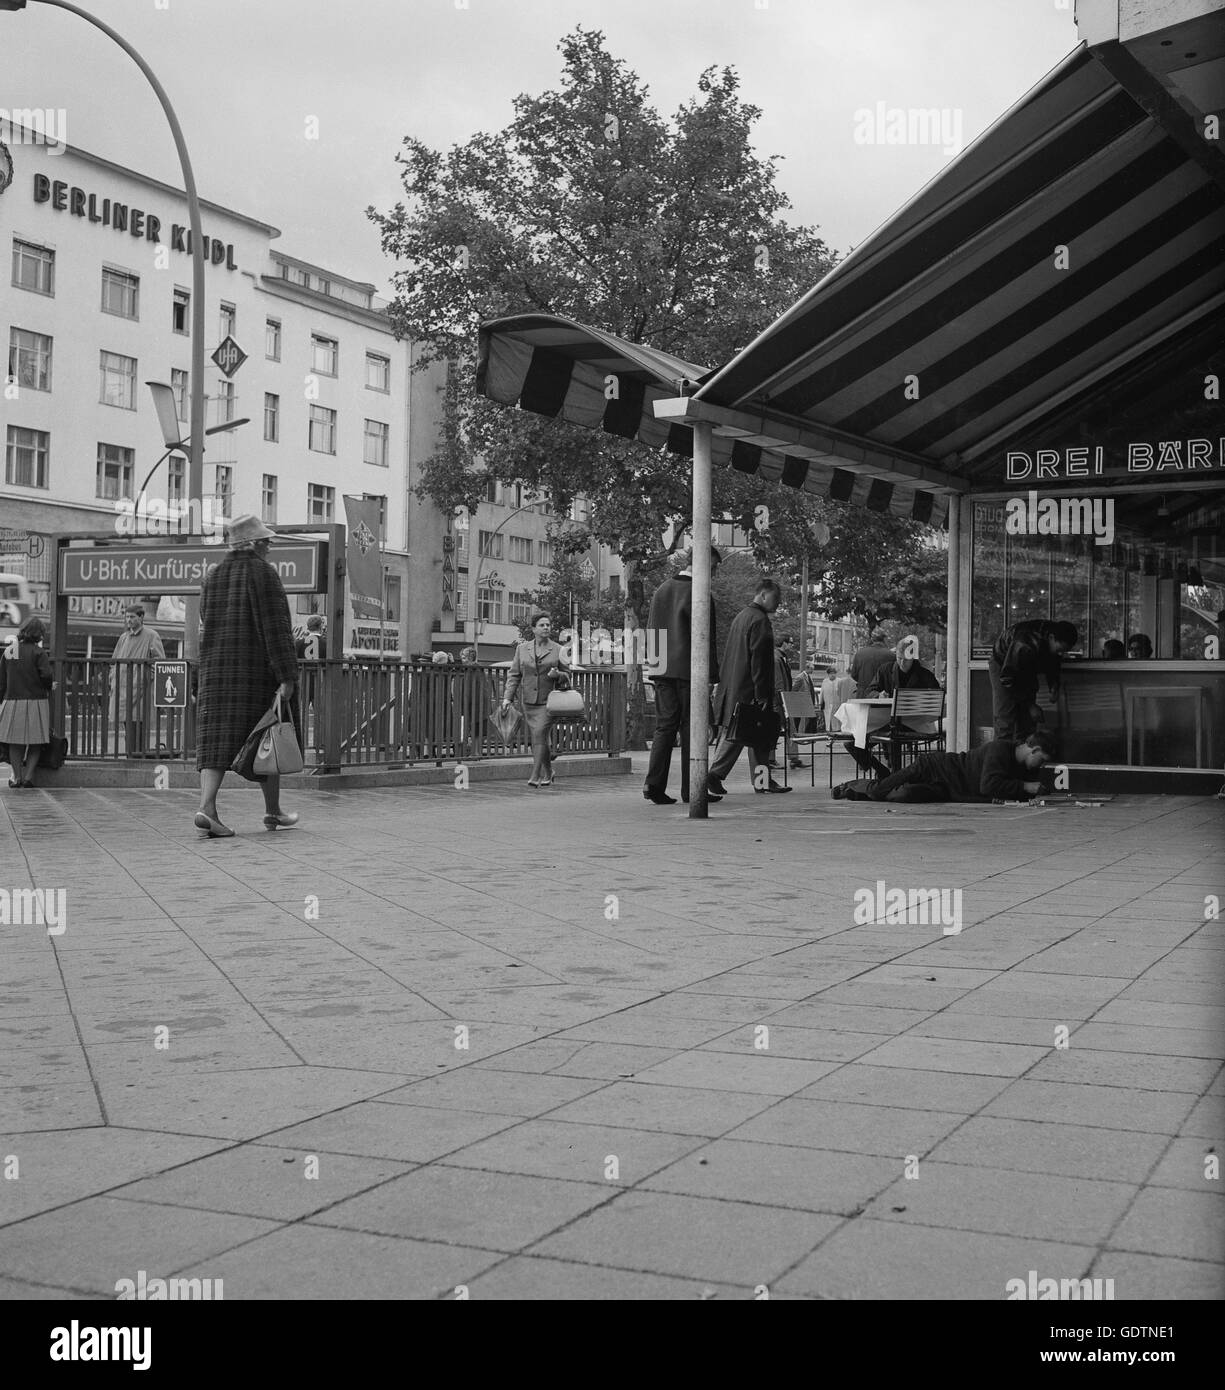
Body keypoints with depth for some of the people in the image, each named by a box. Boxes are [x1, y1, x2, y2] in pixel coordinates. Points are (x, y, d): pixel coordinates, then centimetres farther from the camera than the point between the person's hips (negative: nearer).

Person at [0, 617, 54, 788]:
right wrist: (50, 686, 6)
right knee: (35, 742, 8)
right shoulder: (38, 652, -7)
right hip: (35, 702, -3)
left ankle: (17, 777, 8)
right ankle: (28, 776, 1)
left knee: (15, 742, 10)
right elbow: (46, 676, -16)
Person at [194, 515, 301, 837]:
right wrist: (287, 677, -18)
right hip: (260, 672, -5)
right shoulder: (263, 574, -9)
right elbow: (275, 629, -16)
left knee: (218, 741, -1)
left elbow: (209, 627, 17)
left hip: (217, 670, 5)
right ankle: (273, 812, 18)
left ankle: (207, 806, -20)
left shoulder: (212, 579, 11)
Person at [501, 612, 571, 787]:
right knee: (537, 739, 9)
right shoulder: (522, 648, 7)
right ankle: (547, 774, 26)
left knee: (539, 734, -18)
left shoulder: (557, 650, 2)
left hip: (547, 700, -3)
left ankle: (535, 776, -19)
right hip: (527, 700, 3)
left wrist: (557, 674, -13)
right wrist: (507, 697, -2)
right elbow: (514, 675, 8)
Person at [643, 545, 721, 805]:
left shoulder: (661, 590, 11)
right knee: (690, 728, 2)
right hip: (688, 670, -6)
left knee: (665, 726, 8)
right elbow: (705, 637, -13)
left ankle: (654, 784, -3)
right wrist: (711, 674, -9)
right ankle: (691, 790, 7)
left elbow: (651, 629, 15)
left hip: (662, 669, 6)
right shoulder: (697, 593, -11)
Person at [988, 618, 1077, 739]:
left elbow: (1053, 664, 4)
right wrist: (1030, 705, -30)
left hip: (1027, 669, 6)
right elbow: (1008, 678, -34)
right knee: (1005, 721, -14)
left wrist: (1054, 685, -16)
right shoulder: (1025, 645, -41)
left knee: (1028, 721, -1)